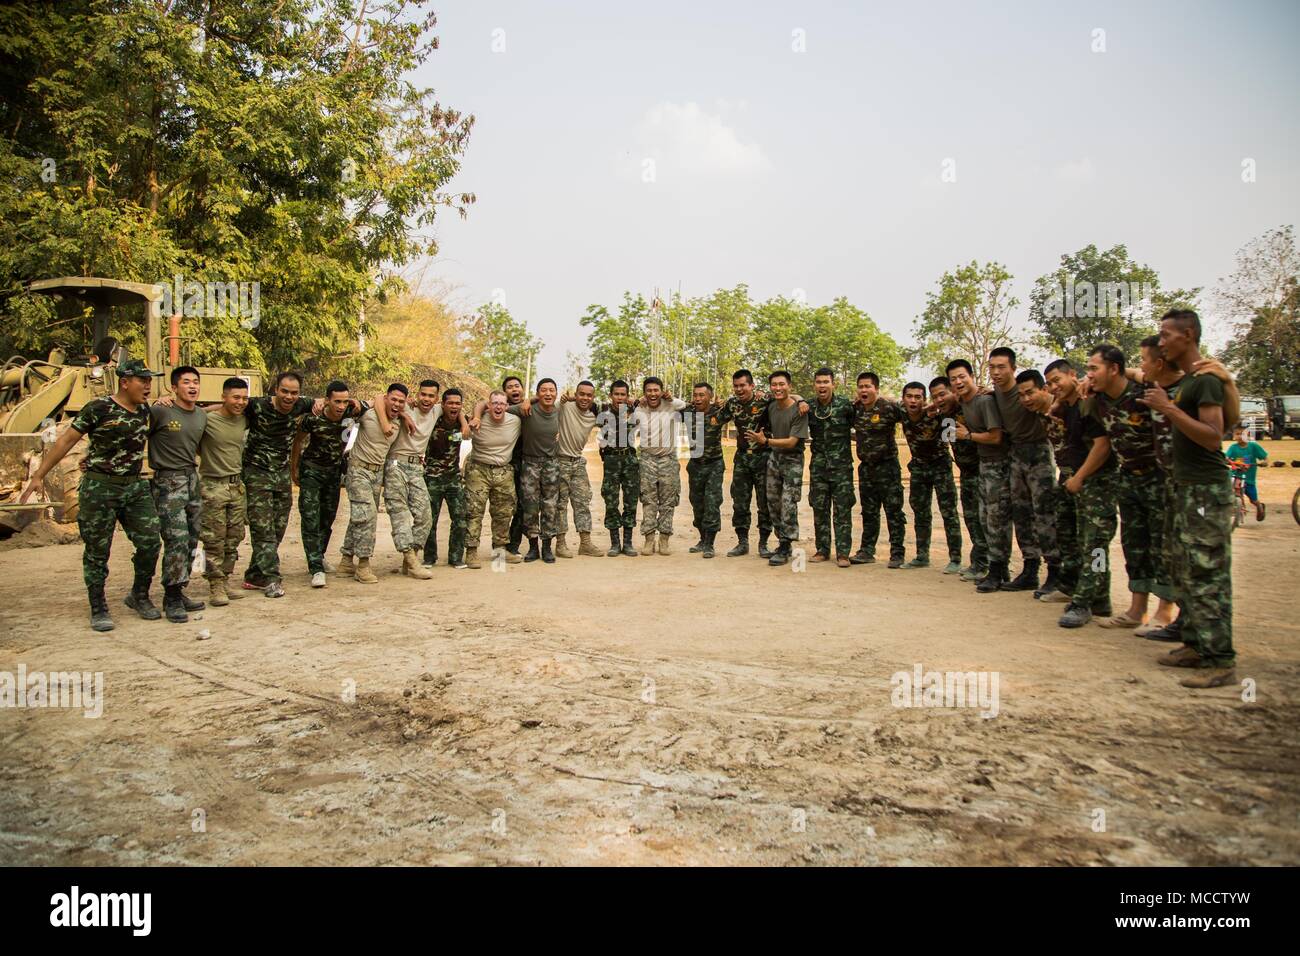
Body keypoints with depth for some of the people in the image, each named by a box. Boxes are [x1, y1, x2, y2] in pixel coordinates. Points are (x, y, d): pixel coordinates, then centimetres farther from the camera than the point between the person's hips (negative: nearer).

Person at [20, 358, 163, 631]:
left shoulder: (144, 410, 7)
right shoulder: (98, 409, -10)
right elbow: (65, 440, -5)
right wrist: (39, 475, -6)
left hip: (136, 487, 5)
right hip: (100, 488, -5)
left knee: (150, 542, 1)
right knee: (97, 552, 4)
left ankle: (139, 596, 22)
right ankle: (98, 610, 15)